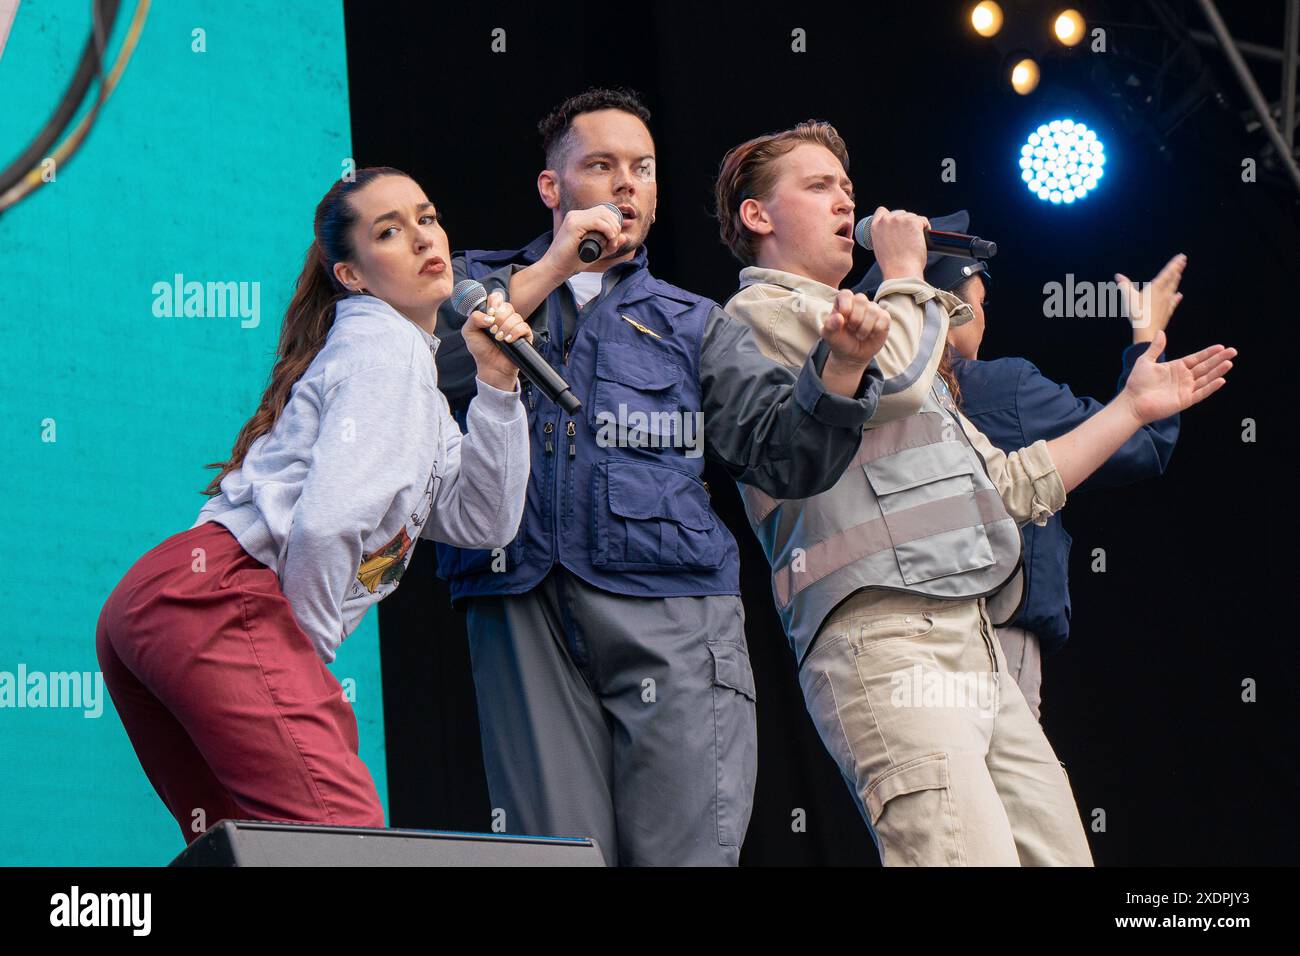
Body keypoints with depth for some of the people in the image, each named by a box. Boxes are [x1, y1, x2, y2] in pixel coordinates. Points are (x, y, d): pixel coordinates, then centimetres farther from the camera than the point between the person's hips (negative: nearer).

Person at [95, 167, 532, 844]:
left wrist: (498, 385, 12)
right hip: (223, 602, -11)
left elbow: (483, 522, 21)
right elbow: (326, 521, -17)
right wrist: (308, 655, -4)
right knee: (347, 839, -20)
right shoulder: (386, 345, -3)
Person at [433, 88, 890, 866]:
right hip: (522, 612, -1)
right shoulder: (482, 286, 20)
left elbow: (784, 454, 10)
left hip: (668, 616, 1)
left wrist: (842, 366, -8)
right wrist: (549, 272, -3)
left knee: (683, 852, -10)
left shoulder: (694, 326, 24)